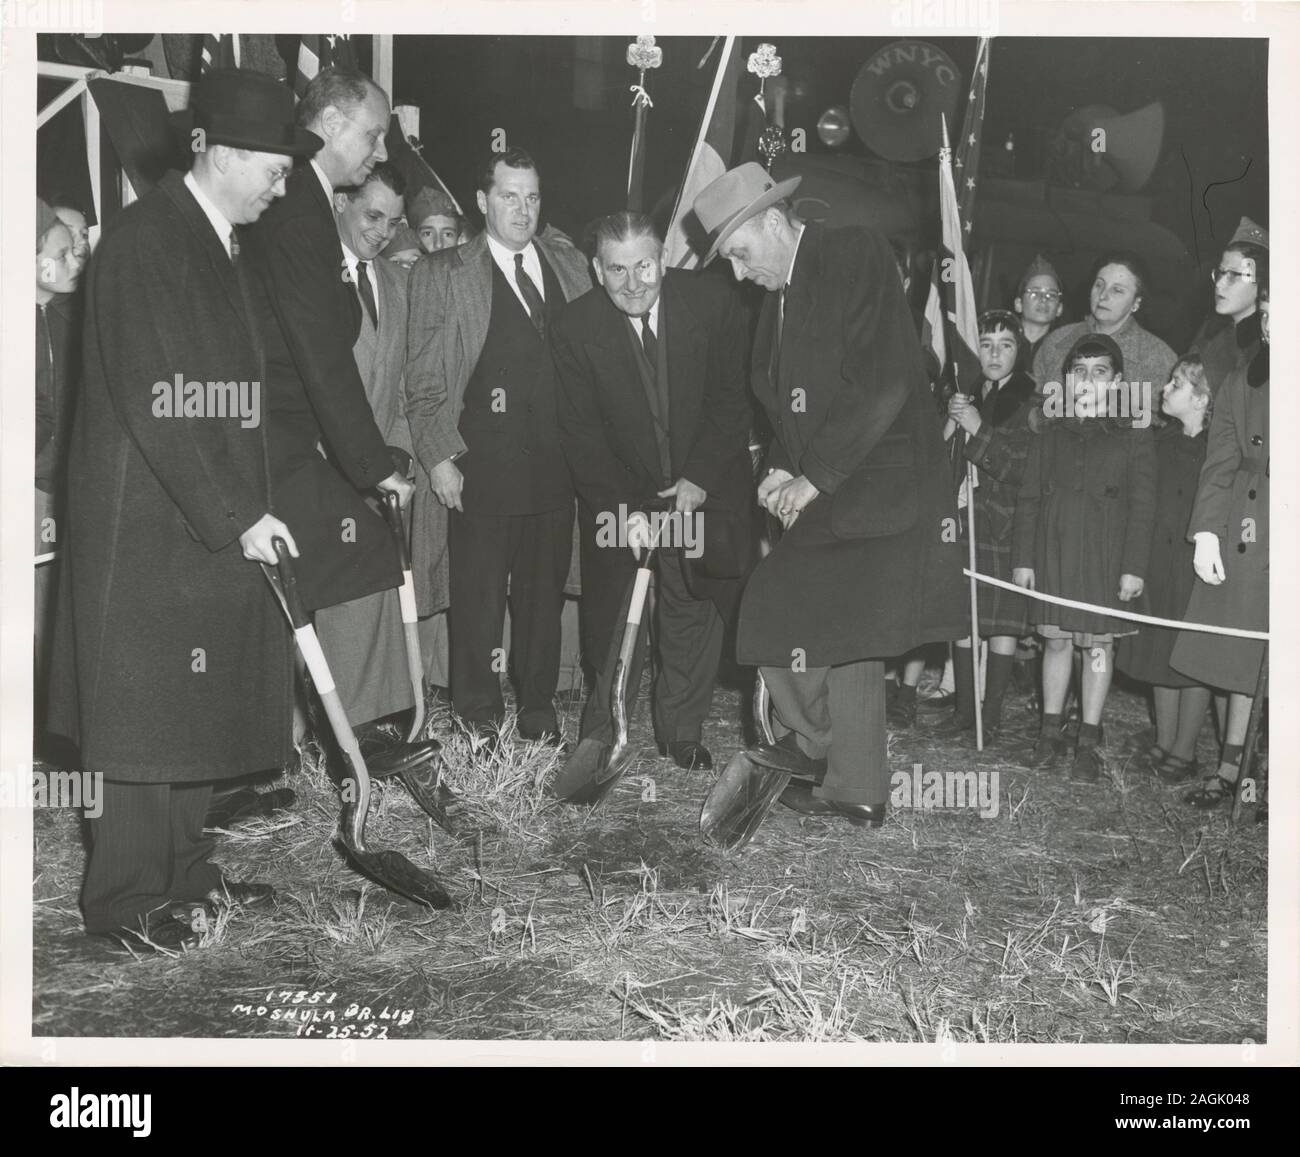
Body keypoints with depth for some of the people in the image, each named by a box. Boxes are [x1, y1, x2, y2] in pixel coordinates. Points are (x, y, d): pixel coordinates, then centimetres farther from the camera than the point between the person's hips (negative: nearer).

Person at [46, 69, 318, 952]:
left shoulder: (226, 246, 13)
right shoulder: (143, 242, -15)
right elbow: (152, 403, -20)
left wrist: (252, 506, 10)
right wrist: (236, 514, -20)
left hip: (219, 520, 9)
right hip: (149, 522, -8)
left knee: (204, 701, 13)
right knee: (148, 705, -1)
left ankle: (185, 870, 26)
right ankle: (125, 896, 12)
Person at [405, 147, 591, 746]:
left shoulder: (569, 265, 14)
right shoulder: (439, 274, 2)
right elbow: (423, 378, 0)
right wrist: (439, 455, -7)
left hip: (557, 462, 3)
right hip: (483, 465, -3)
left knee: (545, 590, 10)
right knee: (478, 595, 1)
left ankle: (539, 708, 24)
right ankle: (479, 716, 16)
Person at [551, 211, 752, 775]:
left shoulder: (713, 303, -12)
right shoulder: (575, 326, -12)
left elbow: (731, 400, -5)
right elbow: (580, 432, -10)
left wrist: (699, 480, -13)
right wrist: (621, 507, -18)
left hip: (705, 488, 1)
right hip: (619, 493, 0)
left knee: (696, 613, 6)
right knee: (615, 617, 1)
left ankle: (682, 732, 23)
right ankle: (602, 731, 20)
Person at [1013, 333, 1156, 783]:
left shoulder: (1133, 438, 0)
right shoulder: (1050, 434, 8)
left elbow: (1142, 507, -2)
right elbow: (1028, 499, 8)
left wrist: (1134, 567, -8)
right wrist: (1022, 558, 3)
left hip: (1105, 557, -2)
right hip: (1053, 552, 2)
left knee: (1098, 643, 3)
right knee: (1056, 640, 7)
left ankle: (1088, 744, 11)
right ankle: (1050, 734, 19)